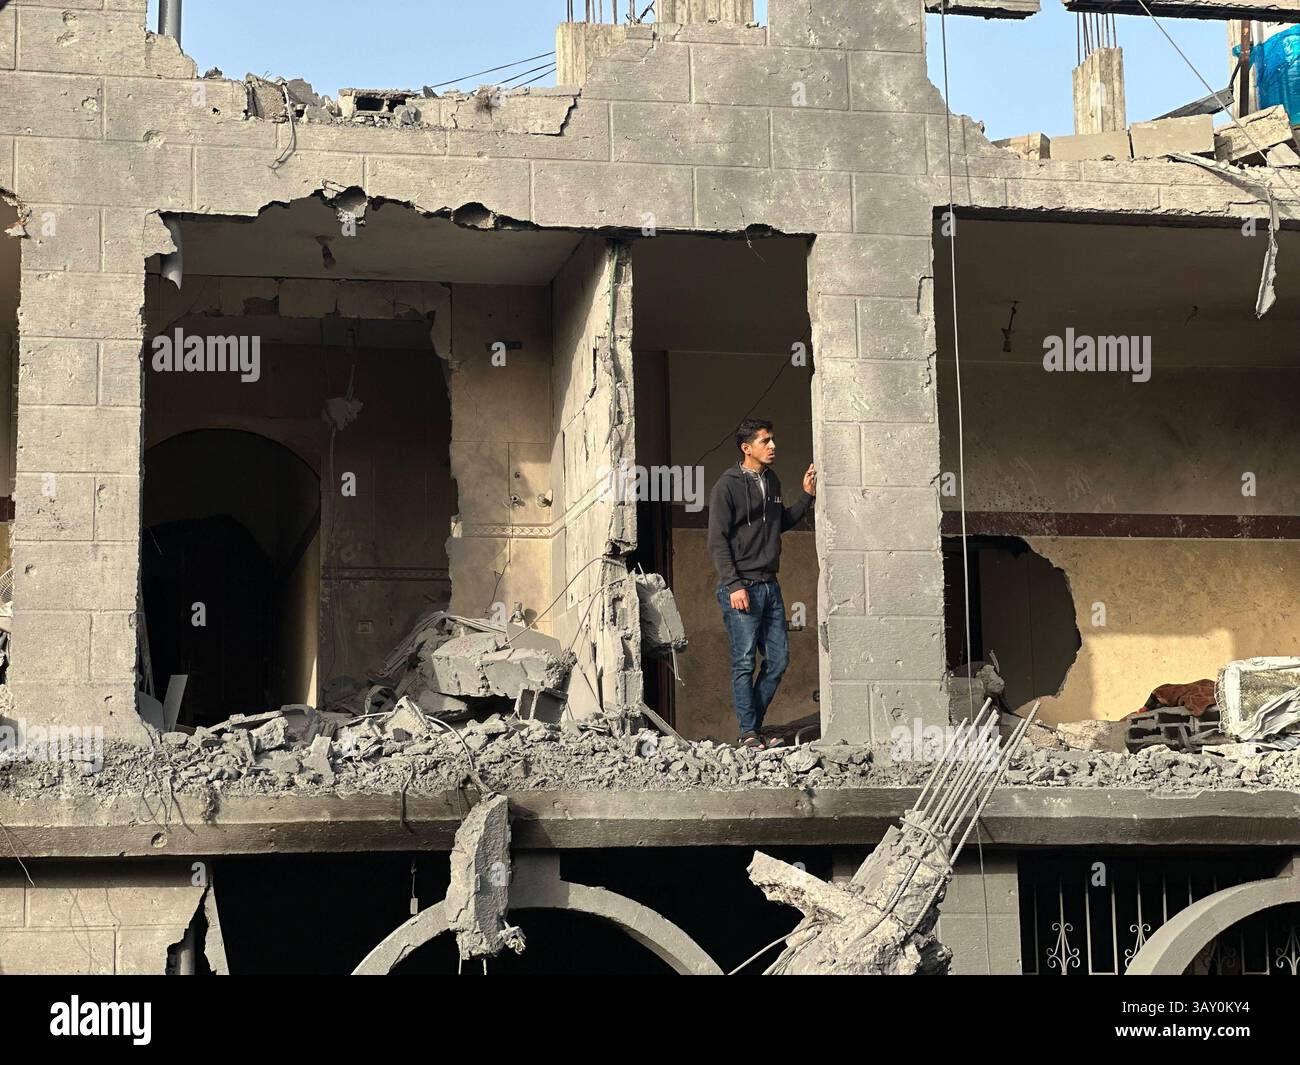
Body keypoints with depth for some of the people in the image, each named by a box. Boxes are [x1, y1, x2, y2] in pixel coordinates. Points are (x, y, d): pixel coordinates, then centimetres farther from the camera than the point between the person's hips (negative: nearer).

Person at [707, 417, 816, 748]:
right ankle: (748, 733, 3)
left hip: (769, 585, 7)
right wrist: (734, 585, -17)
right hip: (741, 588, -7)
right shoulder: (728, 486, -9)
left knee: (778, 659, 7)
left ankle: (756, 723, 18)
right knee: (745, 663, -3)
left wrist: (807, 496, 13)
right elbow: (717, 541, -11)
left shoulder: (771, 481, 13)